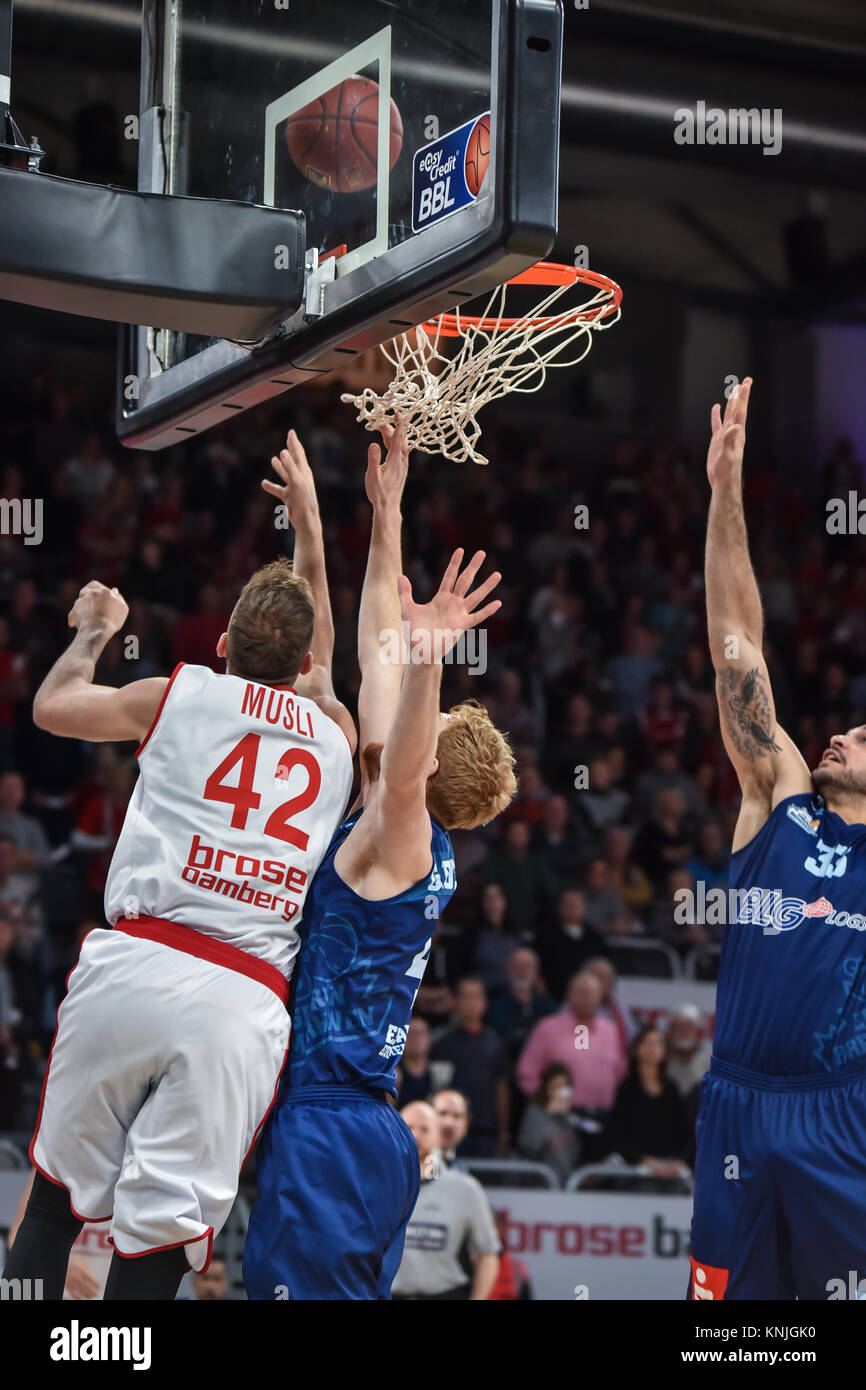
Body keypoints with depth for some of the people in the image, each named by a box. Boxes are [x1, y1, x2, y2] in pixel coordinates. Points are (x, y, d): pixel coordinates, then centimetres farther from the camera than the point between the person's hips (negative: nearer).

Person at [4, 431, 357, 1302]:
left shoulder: (178, 695, 12)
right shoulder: (334, 735, 19)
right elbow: (315, 657, 41)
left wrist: (92, 632, 46)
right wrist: (307, 525, 53)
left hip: (132, 962, 0)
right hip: (243, 1001, 0)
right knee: (160, 1238, -1)